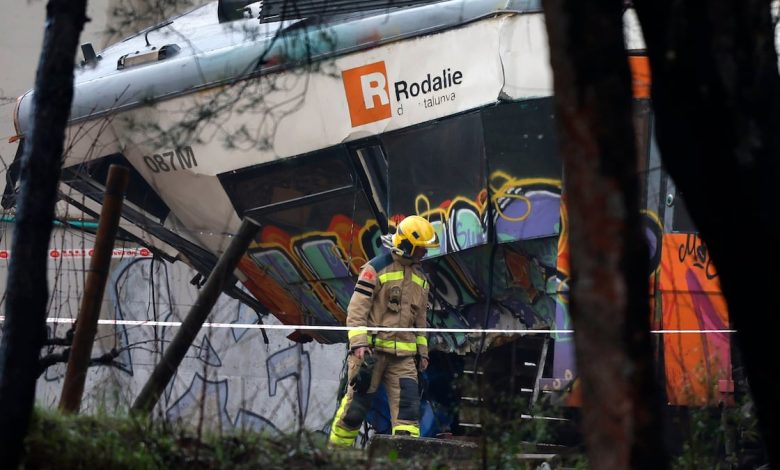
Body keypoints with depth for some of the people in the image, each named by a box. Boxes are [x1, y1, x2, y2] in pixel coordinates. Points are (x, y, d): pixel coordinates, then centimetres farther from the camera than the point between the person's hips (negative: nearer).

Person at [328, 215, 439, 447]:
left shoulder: (420, 277, 16)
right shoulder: (376, 269, -6)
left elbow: (420, 317, 24)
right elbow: (357, 308, -10)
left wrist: (422, 350, 21)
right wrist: (359, 343, -18)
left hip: (403, 354, 6)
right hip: (372, 348, -6)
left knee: (408, 404, -6)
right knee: (356, 403, -2)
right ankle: (337, 450, 11)